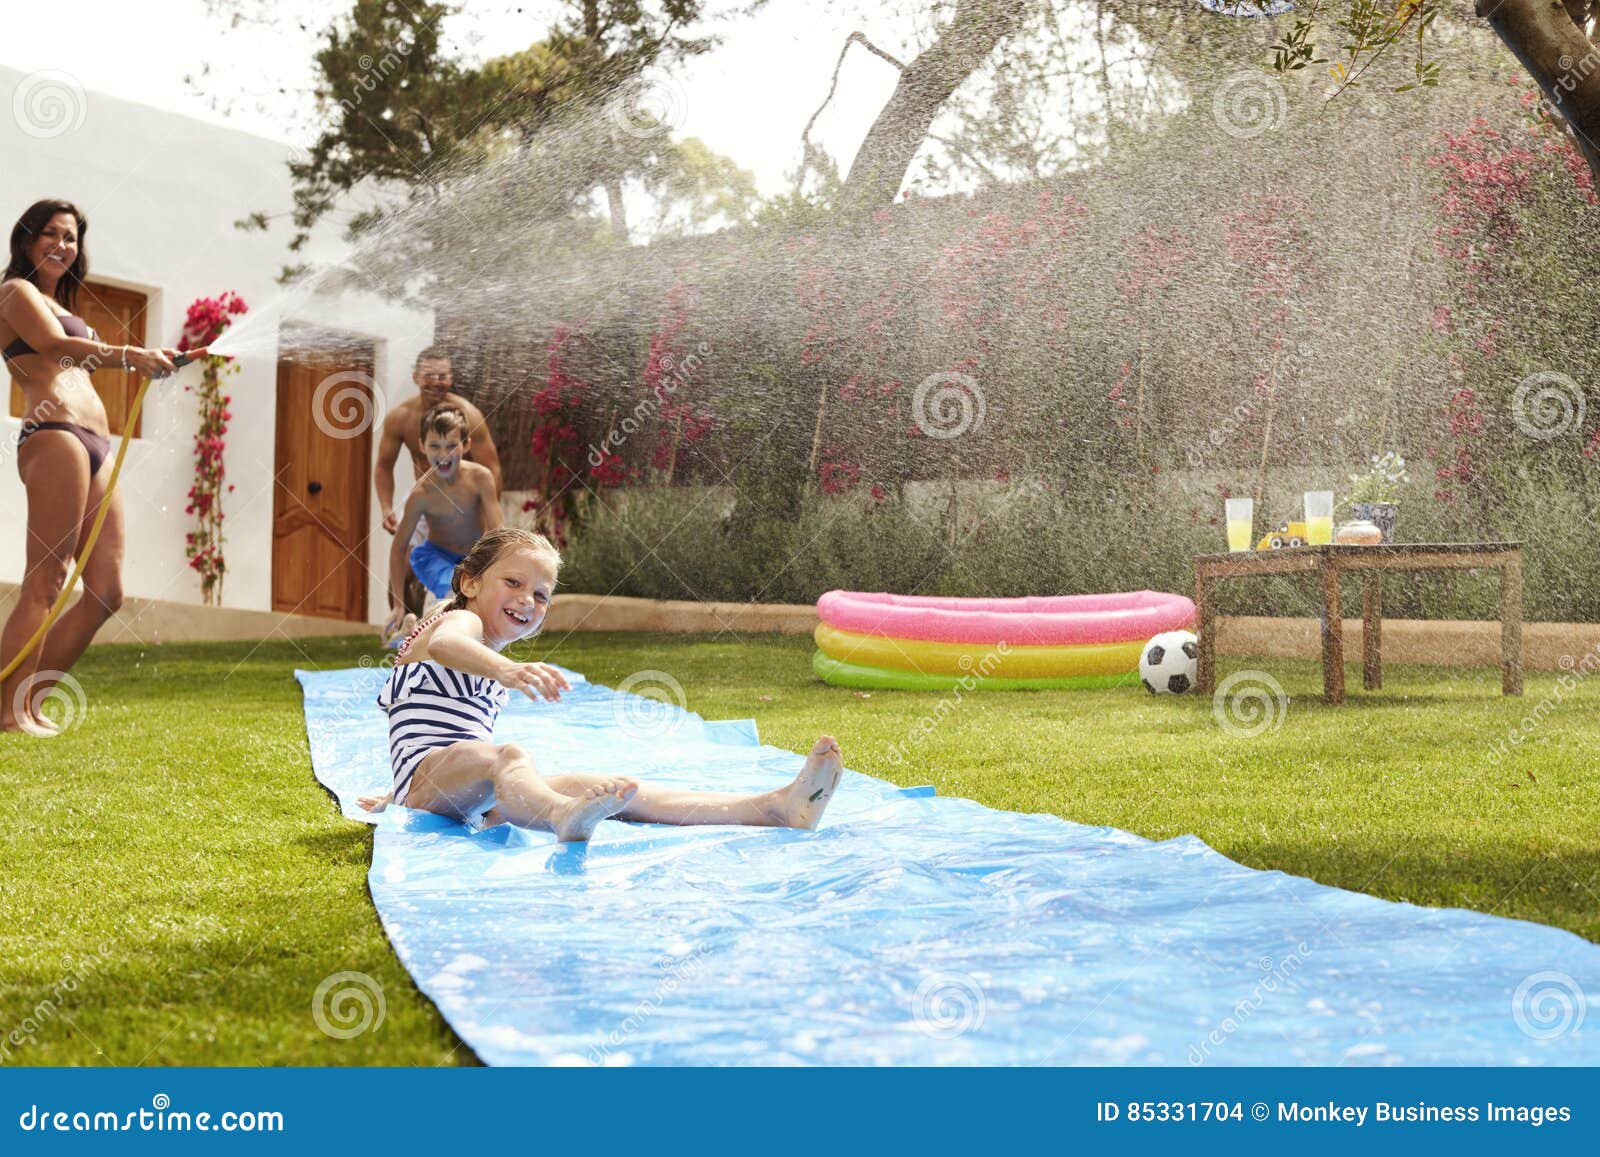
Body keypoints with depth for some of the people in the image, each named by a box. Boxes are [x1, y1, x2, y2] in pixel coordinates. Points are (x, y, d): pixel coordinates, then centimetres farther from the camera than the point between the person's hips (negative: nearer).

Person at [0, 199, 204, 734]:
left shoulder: (60, 304, 30)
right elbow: (55, 347, -15)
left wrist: (166, 359, 26)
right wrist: (128, 354, -26)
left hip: (94, 448, 9)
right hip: (54, 436, -9)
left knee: (106, 591, 5)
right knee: (44, 584, -13)